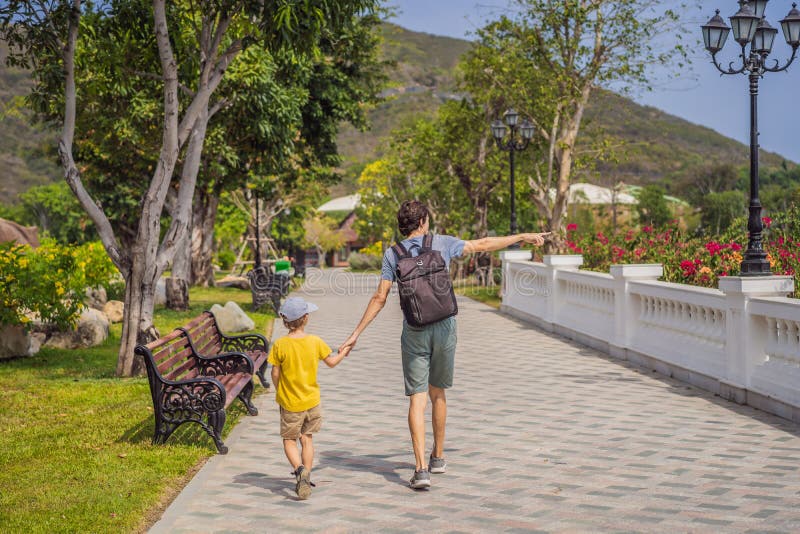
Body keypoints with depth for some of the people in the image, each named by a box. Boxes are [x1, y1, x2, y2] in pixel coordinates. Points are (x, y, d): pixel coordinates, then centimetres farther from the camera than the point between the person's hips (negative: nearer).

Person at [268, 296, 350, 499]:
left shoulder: (280, 345, -16)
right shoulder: (315, 342, -8)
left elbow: (275, 373, -10)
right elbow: (331, 362, 5)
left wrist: (278, 392, 9)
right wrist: (343, 352, 26)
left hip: (289, 404, -2)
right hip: (311, 401, 2)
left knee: (289, 440, 10)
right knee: (307, 438, 16)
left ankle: (299, 469, -14)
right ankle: (306, 477, 14)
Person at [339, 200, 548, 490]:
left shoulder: (393, 254, -1)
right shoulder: (441, 244, 0)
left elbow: (379, 298, -5)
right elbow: (483, 244, 10)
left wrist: (356, 333, 0)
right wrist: (523, 237, 22)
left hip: (414, 332, -1)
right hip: (444, 328, 1)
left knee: (417, 399, -2)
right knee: (437, 393, 18)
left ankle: (421, 469, -13)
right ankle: (437, 457, 30)